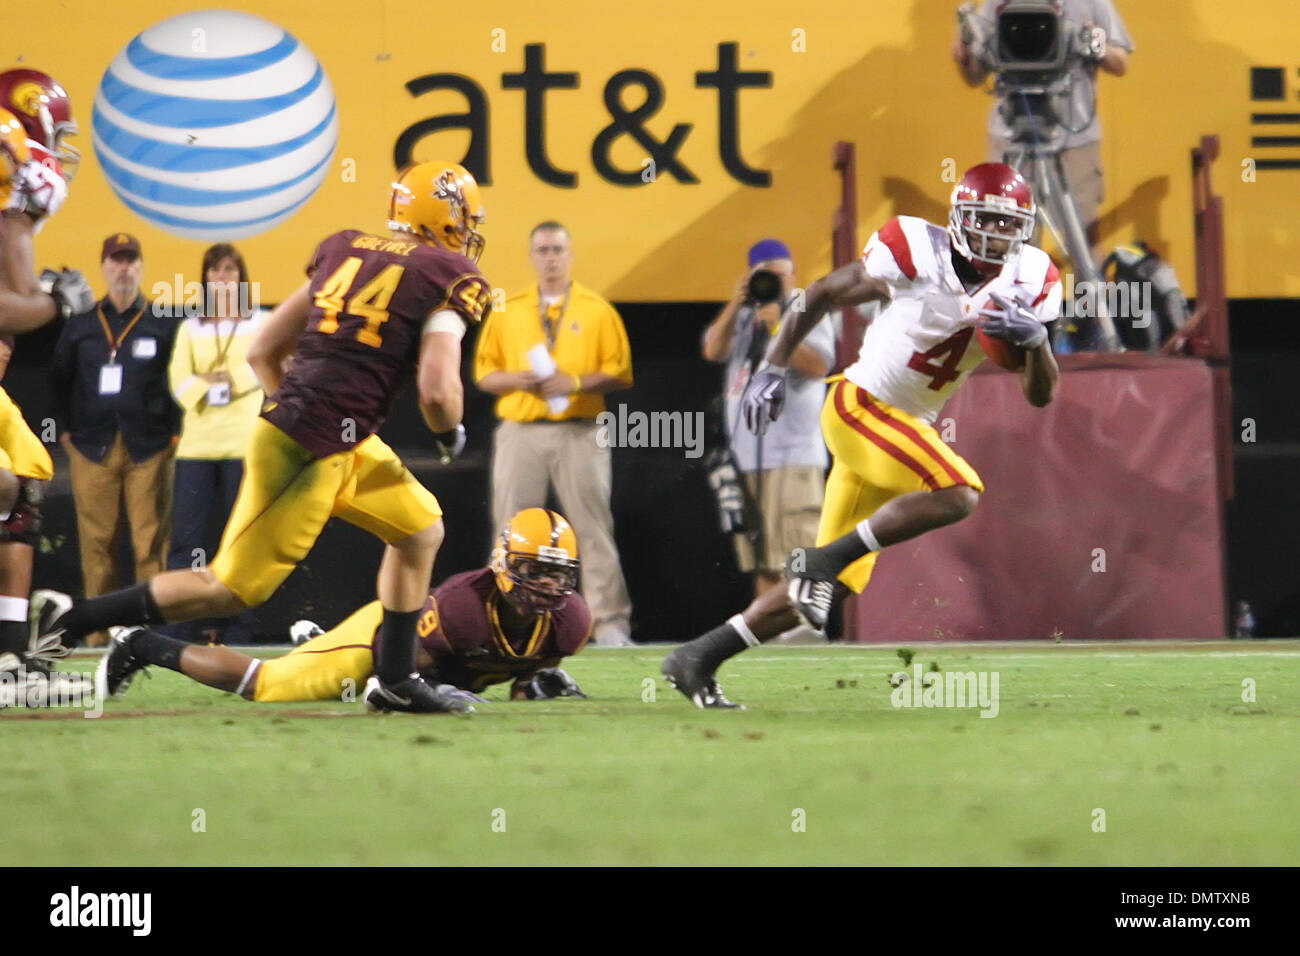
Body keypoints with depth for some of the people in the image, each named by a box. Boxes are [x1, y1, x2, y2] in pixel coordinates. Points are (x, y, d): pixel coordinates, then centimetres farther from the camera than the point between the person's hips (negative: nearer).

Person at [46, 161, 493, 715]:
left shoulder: (345, 251, 14)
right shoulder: (448, 278, -7)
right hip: (310, 451, -9)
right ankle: (65, 626, 0)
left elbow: (262, 351, 15)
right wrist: (451, 436, 5)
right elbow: (438, 389, -17)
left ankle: (395, 681, 23)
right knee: (233, 589, -1)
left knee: (420, 531, 21)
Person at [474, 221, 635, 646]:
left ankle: (610, 623, -6)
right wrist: (519, 380, -10)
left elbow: (619, 372, 1)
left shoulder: (597, 310, 6)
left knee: (593, 527, -5)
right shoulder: (507, 311, 12)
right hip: (520, 432, 2)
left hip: (579, 433, -2)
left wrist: (575, 382, -15)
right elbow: (484, 374, 10)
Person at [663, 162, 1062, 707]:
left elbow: (1040, 395, -1)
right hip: (859, 404, -7)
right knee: (959, 492, -29)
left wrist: (1036, 339, -20)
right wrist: (774, 368, -5)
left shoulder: (1029, 283, -1)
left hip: (908, 428, 7)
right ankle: (822, 559, -17)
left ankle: (698, 659, 13)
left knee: (838, 585, 6)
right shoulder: (917, 254, -15)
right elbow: (822, 295, -2)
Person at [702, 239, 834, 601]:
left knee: (797, 556, -14)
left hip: (793, 452, -6)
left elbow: (818, 366, -11)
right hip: (747, 455, 6)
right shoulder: (743, 317, 19)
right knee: (761, 560, 7)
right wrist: (735, 304, -8)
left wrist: (777, 328, -18)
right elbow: (714, 351, 3)